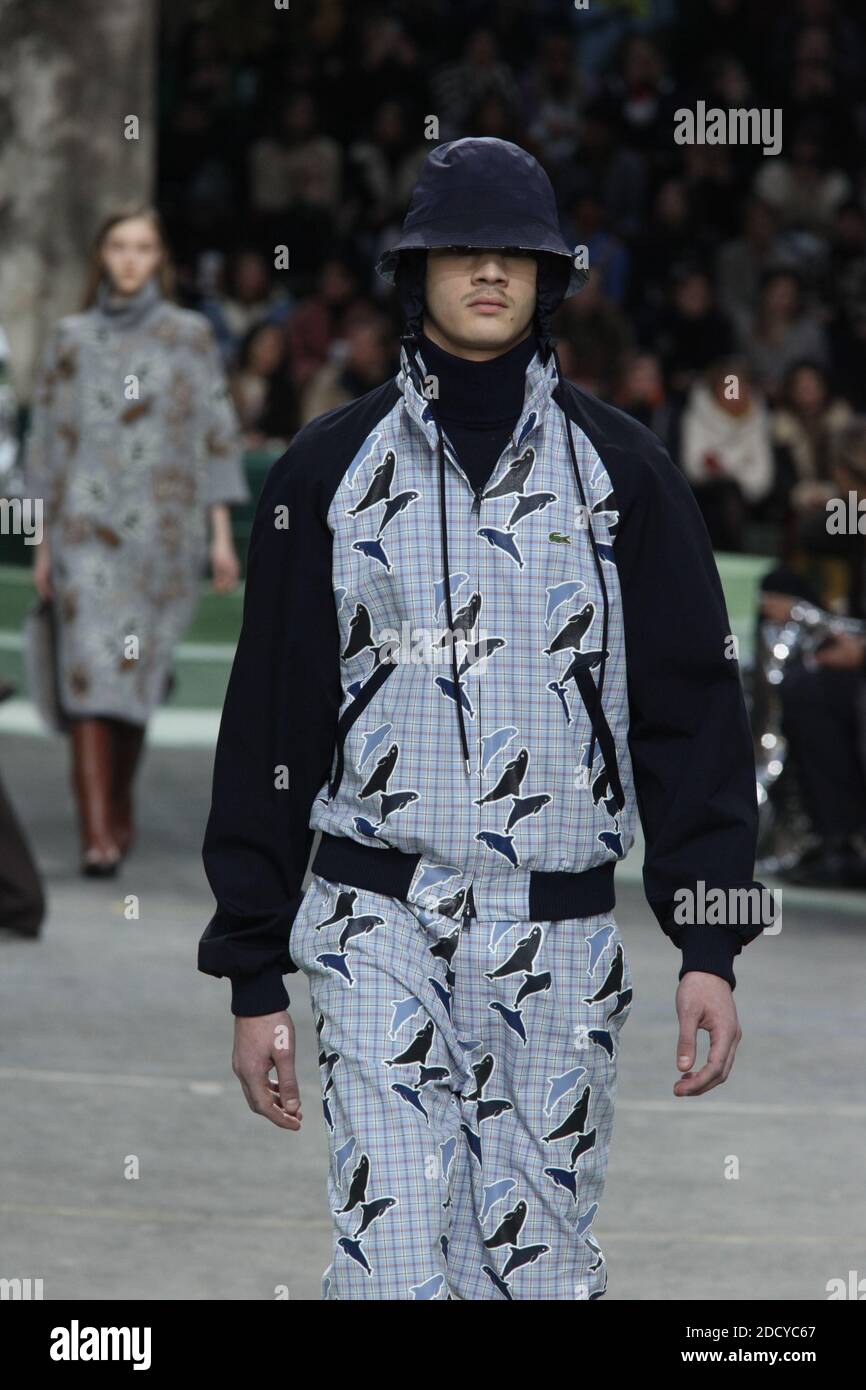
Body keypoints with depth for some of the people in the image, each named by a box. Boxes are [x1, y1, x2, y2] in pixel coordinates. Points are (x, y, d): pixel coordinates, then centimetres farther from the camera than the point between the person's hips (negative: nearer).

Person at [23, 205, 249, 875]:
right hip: (88, 525, 0)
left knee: (135, 674, 7)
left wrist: (221, 534, -2)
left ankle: (120, 807, 30)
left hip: (163, 529, 0)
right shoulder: (71, 339, 8)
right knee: (90, 669, -13)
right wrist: (44, 544, 10)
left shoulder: (190, 335, 5)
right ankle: (98, 836, -19)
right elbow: (47, 439, 12)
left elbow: (216, 434, 4)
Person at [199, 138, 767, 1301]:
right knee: (389, 1265, -10)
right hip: (380, 931, -1)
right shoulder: (327, 471, 4)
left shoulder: (622, 472, 5)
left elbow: (693, 709, 4)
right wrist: (253, 977, 3)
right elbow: (268, 726, 6)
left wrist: (710, 945, -3)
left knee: (540, 1271, 4)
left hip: (562, 939, 1)